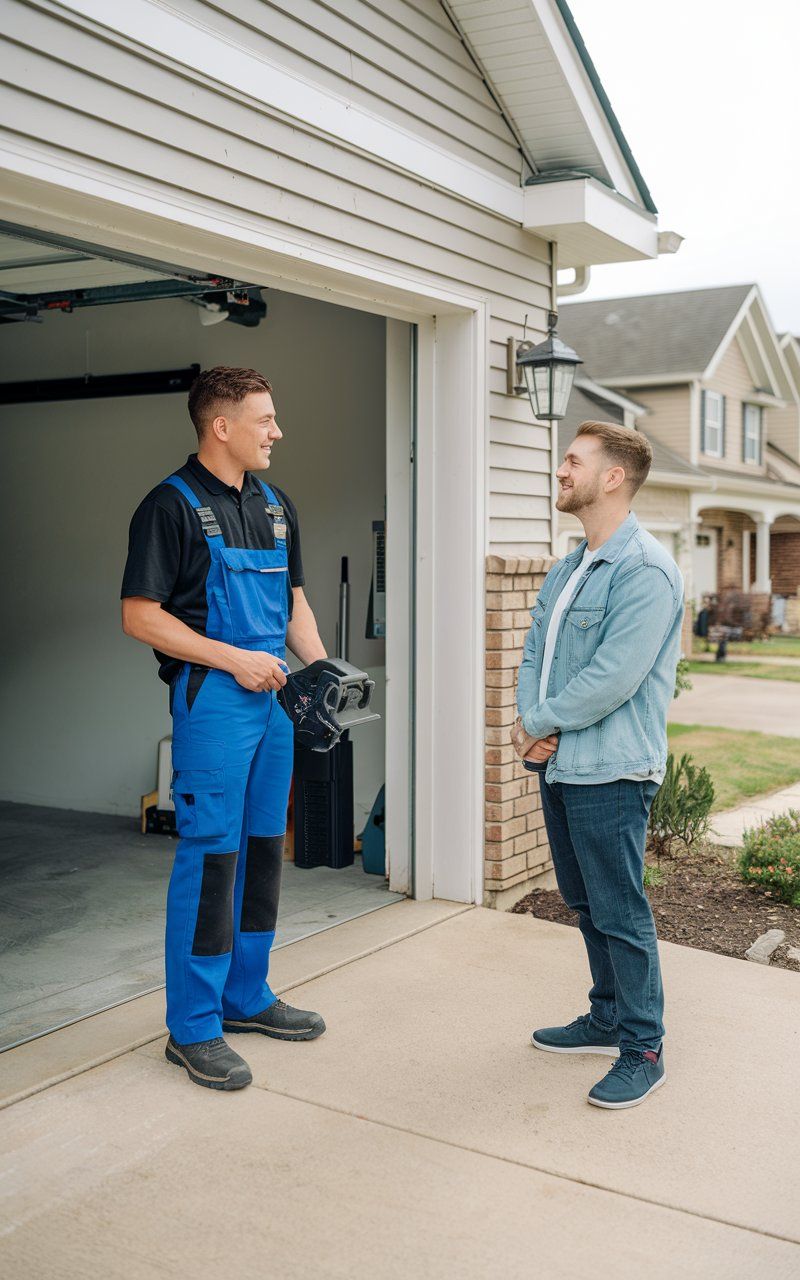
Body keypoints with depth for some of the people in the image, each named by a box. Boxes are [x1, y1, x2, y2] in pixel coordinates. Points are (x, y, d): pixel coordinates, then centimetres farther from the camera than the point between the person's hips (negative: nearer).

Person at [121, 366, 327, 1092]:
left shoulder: (275, 506, 14)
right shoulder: (173, 506, -9)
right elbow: (140, 616, -12)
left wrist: (320, 665, 4)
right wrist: (233, 658, -17)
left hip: (274, 695, 8)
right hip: (212, 698, -7)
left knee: (263, 849, 13)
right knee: (210, 856, -5)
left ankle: (247, 997, 28)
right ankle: (193, 1026, 7)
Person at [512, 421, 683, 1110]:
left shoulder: (645, 569, -17)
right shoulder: (567, 570, 14)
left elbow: (614, 678, -23)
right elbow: (535, 652, 13)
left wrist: (537, 723, -13)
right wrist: (531, 723, -6)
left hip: (610, 773, -9)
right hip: (559, 765, 9)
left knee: (621, 914, -1)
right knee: (586, 904, 19)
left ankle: (643, 1049, 14)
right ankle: (609, 1017, 35)